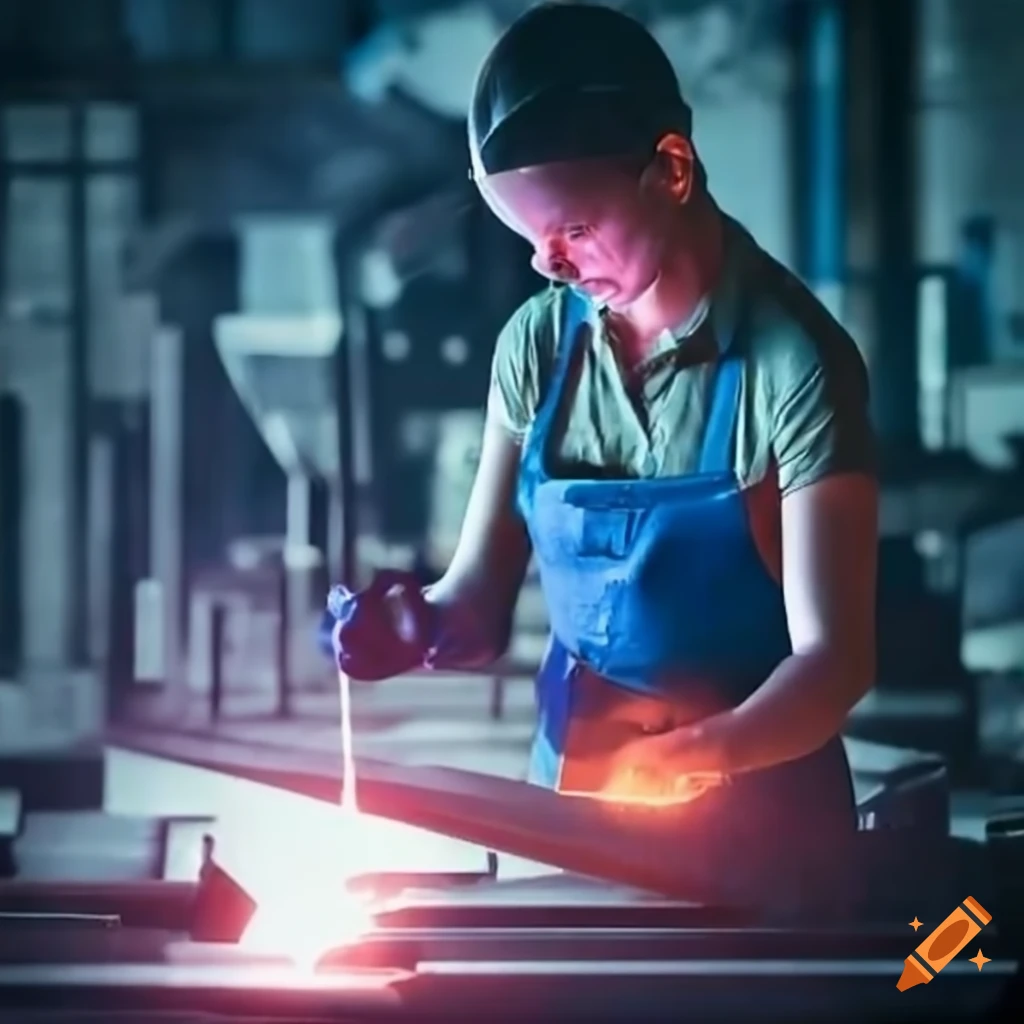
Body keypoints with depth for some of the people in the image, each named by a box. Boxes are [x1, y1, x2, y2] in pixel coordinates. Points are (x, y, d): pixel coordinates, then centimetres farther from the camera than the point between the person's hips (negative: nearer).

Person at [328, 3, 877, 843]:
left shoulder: (790, 361, -16)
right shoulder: (537, 344, -2)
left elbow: (831, 659, -20)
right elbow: (480, 607, 2)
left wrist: (691, 758, -36)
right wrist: (420, 625, -19)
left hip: (753, 811, -4)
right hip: (571, 795, 4)